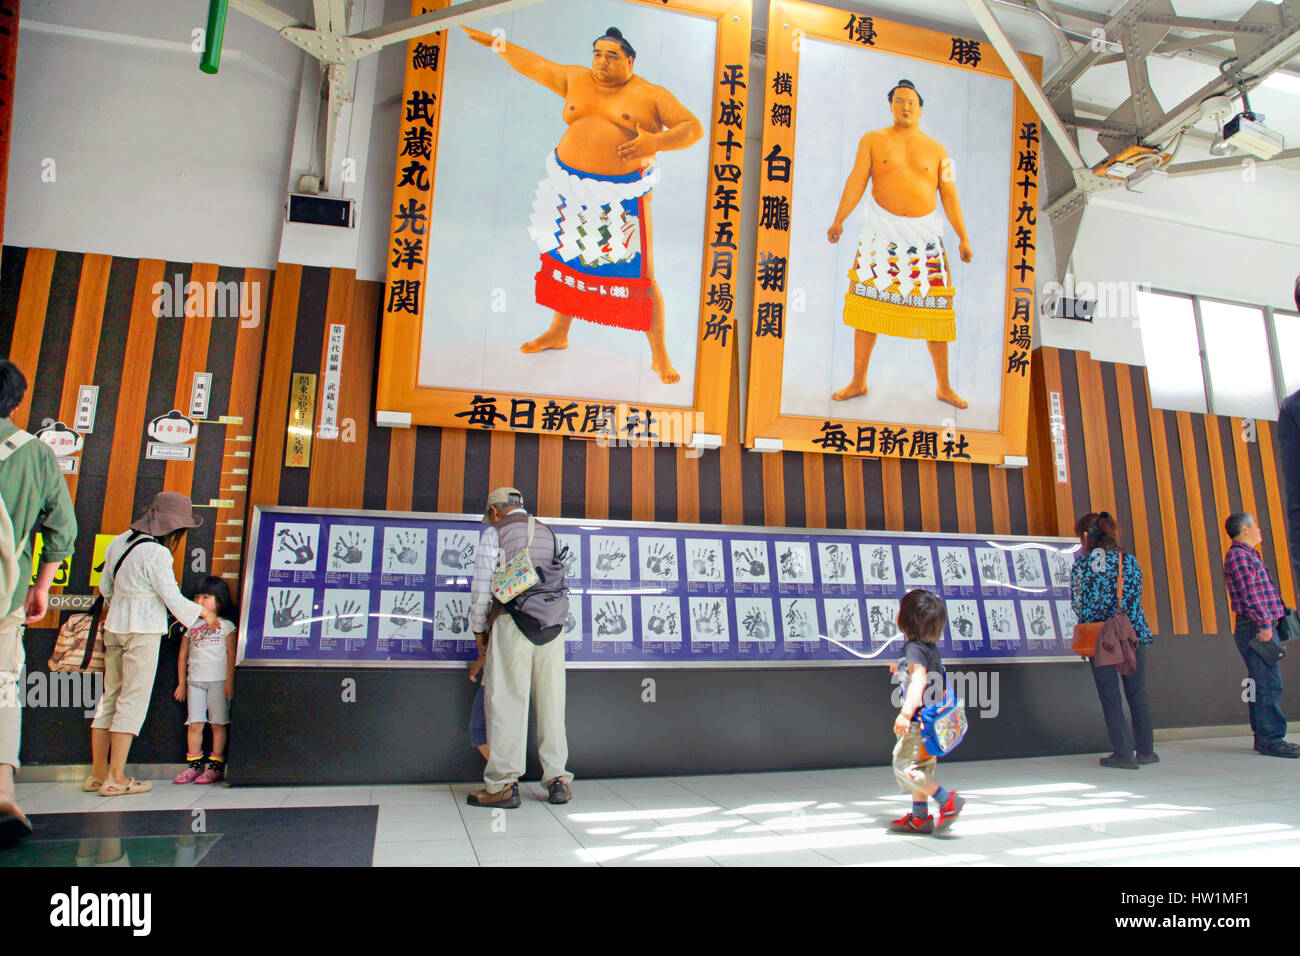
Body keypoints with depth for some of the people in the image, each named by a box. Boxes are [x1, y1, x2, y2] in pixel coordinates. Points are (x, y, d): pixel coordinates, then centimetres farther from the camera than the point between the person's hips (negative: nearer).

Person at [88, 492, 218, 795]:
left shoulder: (120, 542, 8)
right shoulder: (156, 553, -17)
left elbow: (106, 587, 16)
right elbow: (173, 598, -14)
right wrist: (203, 613, 2)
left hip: (115, 625, 8)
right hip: (143, 630, -8)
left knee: (111, 696, 13)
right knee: (134, 700, -2)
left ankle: (98, 774, 20)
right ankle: (115, 779, 2)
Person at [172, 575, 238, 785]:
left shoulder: (226, 625, 3)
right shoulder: (191, 626, 14)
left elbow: (231, 655, -1)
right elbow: (183, 656, 17)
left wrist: (230, 681, -7)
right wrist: (181, 682, 13)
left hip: (218, 681, -3)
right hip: (195, 681, 4)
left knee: (218, 724, -1)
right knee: (194, 724, 1)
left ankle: (215, 766, 5)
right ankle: (194, 765, 9)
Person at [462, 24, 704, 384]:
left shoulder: (651, 95, -1)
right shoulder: (575, 80, 11)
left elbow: (694, 128, -5)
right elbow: (532, 63, 21)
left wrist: (656, 141, -21)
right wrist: (492, 41, 23)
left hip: (622, 197, -5)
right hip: (571, 188, 5)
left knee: (640, 277, -5)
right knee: (565, 259, 15)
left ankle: (659, 355, 6)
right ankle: (558, 333, 35)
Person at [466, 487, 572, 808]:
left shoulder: (494, 532, 6)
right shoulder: (548, 533, 20)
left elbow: (482, 585, -1)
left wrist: (479, 629, 8)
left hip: (511, 623, -4)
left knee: (506, 702, -2)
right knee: (551, 702, 7)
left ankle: (503, 784, 0)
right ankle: (557, 779, 8)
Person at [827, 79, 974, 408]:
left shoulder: (936, 149, 12)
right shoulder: (873, 140, 9)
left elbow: (949, 196, 10)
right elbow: (856, 182, 0)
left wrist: (963, 238, 3)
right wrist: (838, 220, -14)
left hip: (925, 234, 1)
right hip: (881, 233, -1)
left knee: (935, 309, 0)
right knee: (866, 305, -6)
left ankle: (944, 387, 10)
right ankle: (858, 382, 6)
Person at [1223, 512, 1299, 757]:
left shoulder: (1248, 555, 23)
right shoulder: (1239, 555, -10)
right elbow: (1249, 594, -18)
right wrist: (1264, 624, -22)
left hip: (1259, 628, 10)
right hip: (1255, 629, -10)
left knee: (1263, 685, 12)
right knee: (1269, 684, -10)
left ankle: (1265, 737, 16)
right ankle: (1270, 739, -8)